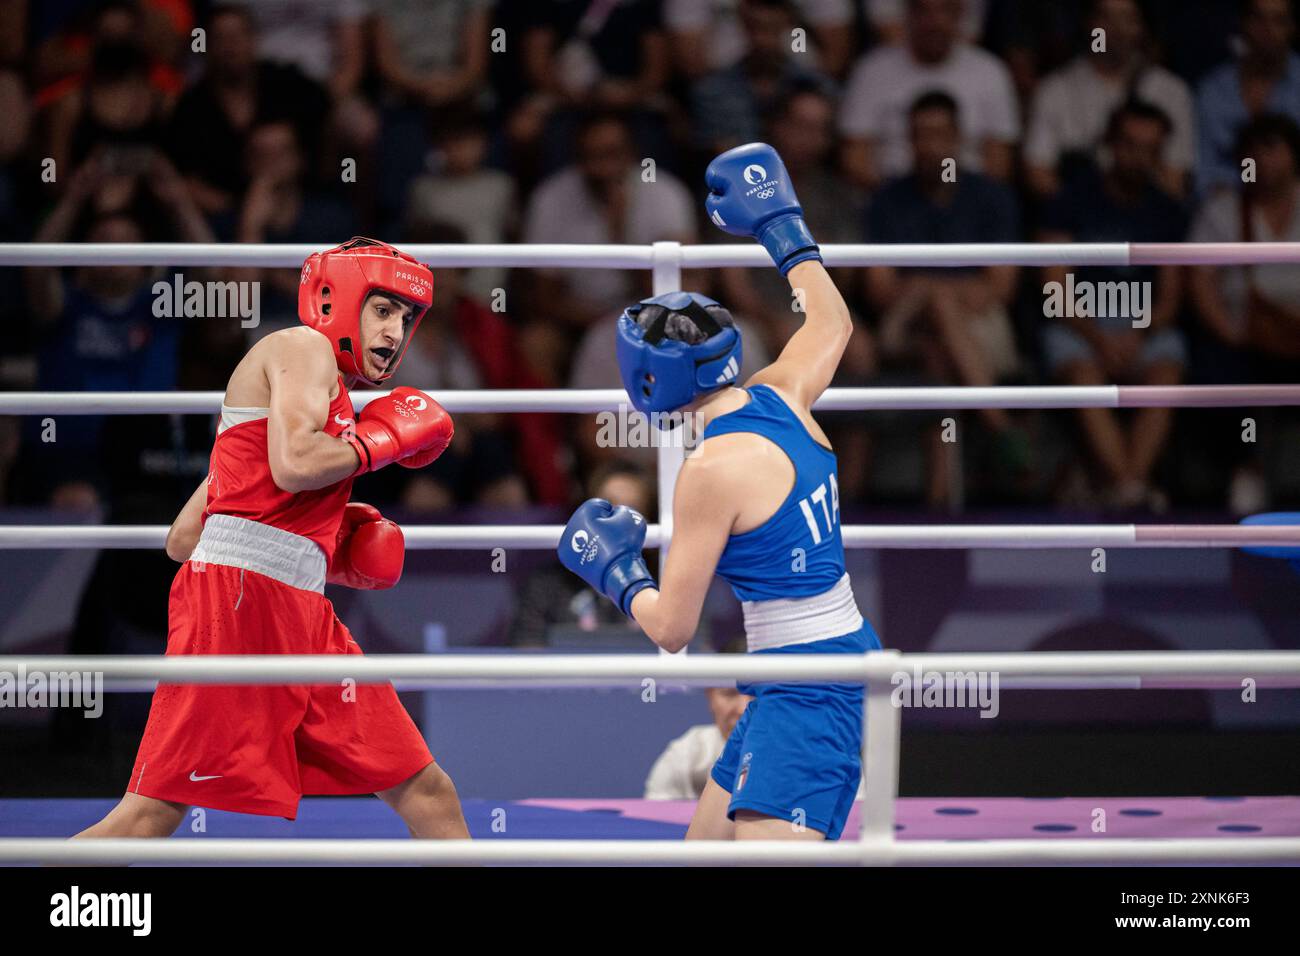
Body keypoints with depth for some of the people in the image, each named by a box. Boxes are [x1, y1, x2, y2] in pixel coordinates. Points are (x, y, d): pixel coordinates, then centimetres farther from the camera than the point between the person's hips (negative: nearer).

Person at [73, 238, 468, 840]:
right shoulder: (304, 348, 3)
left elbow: (182, 538, 25)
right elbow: (294, 465, -18)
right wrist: (381, 441, -1)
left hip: (301, 613, 10)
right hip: (240, 592, -10)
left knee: (425, 791, 7)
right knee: (153, 812, -14)